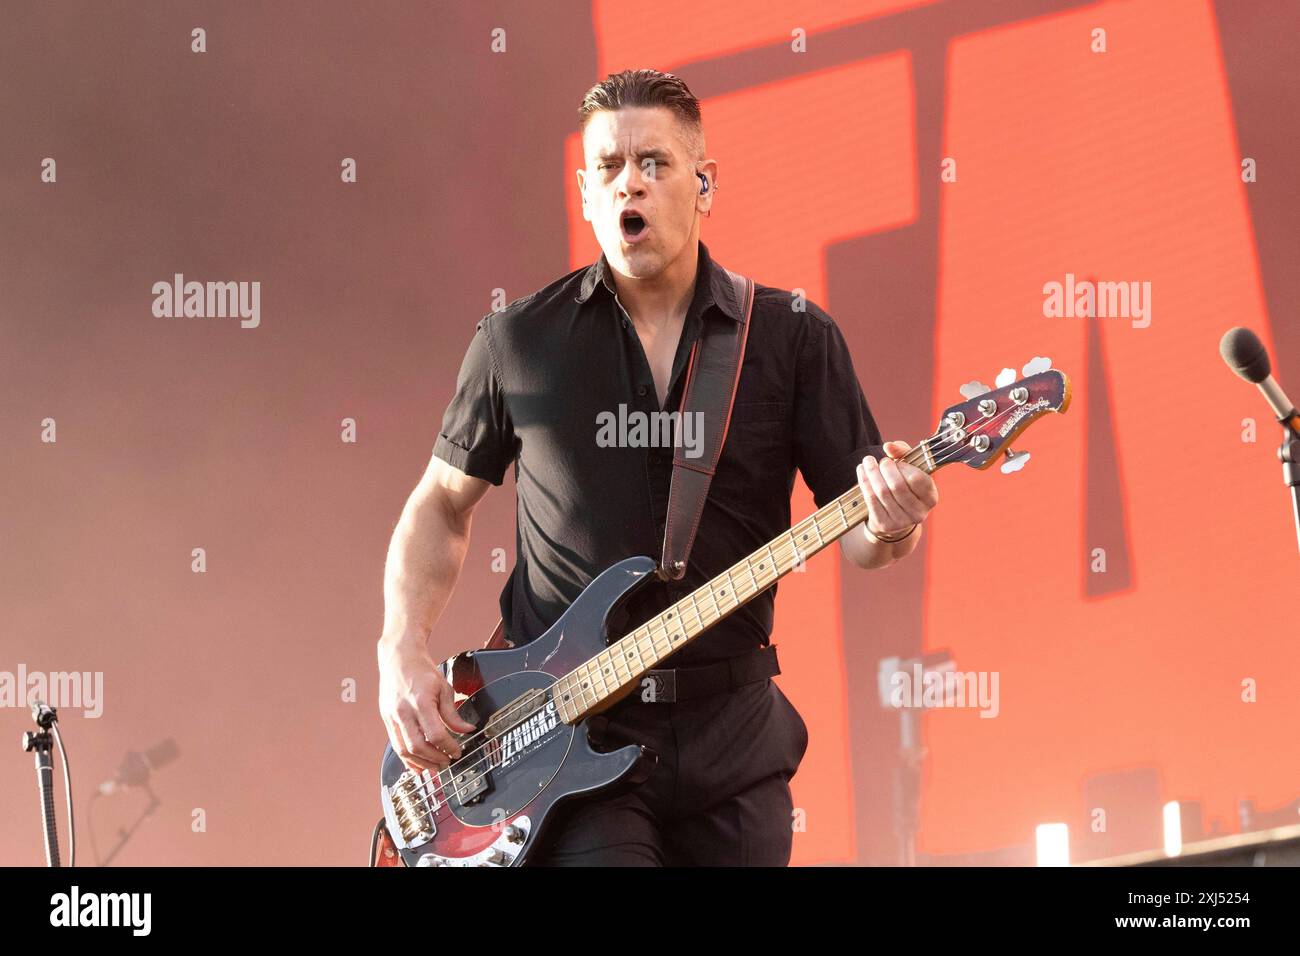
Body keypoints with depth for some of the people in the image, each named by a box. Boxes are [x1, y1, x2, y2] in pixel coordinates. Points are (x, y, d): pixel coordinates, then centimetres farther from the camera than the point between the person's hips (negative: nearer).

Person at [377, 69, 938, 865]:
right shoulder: (519, 343, 3)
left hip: (730, 738, 2)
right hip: (568, 738, -2)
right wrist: (403, 651, -1)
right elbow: (443, 503, 14)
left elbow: (855, 535, 2)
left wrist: (887, 528, -22)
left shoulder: (795, 338, 3)